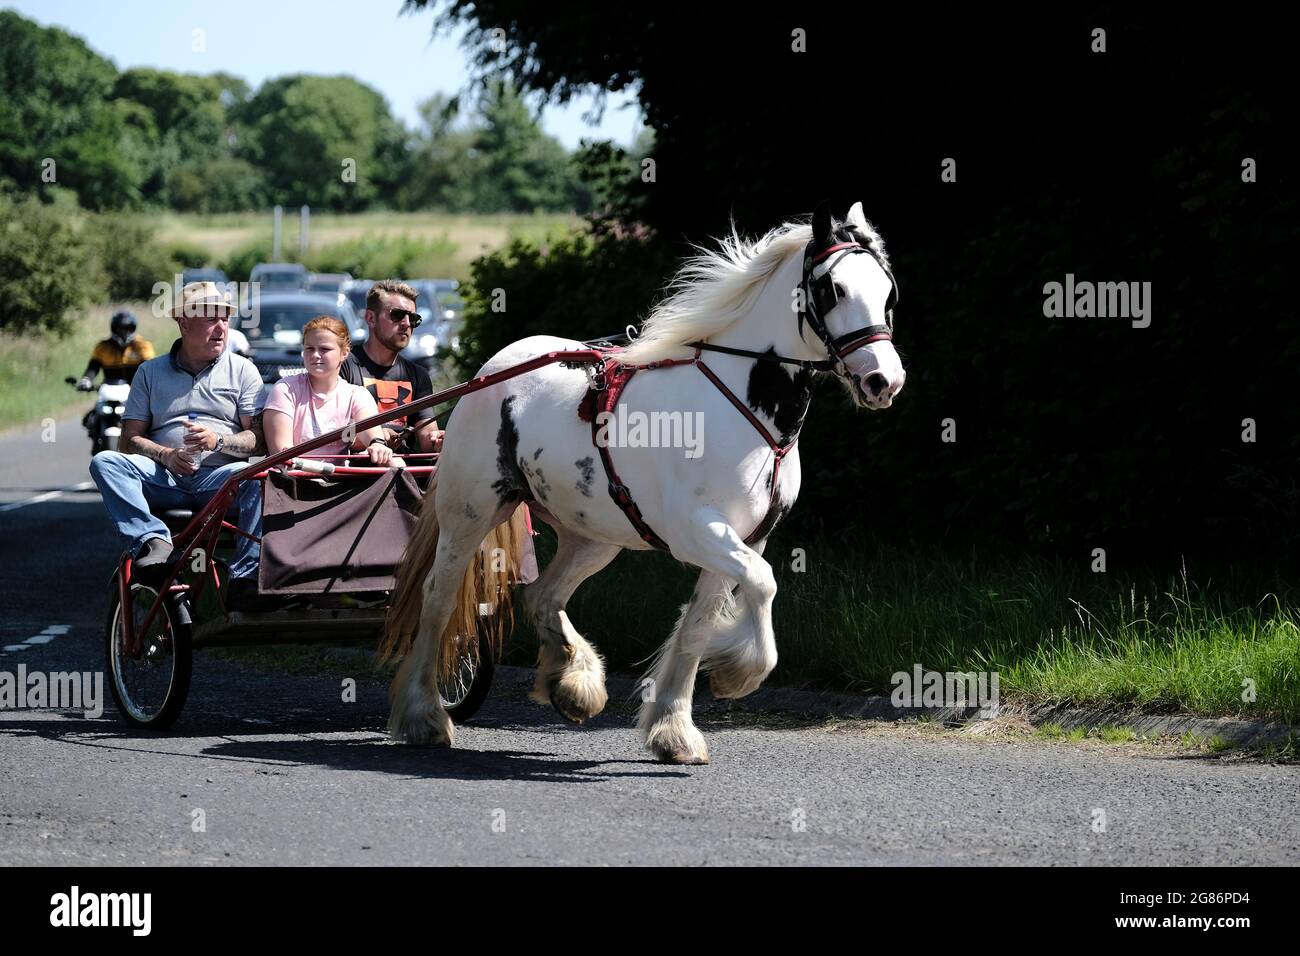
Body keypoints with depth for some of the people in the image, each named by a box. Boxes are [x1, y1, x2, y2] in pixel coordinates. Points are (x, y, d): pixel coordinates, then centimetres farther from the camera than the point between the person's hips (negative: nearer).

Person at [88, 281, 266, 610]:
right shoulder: (151, 372, 17)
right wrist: (166, 455, -10)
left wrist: (218, 441, -16)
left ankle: (247, 578, -41)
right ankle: (154, 543, -44)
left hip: (217, 478, -1)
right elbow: (130, 438, 10)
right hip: (164, 478, 1)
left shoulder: (243, 370, 13)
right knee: (105, 462, -25)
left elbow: (259, 439, 4)